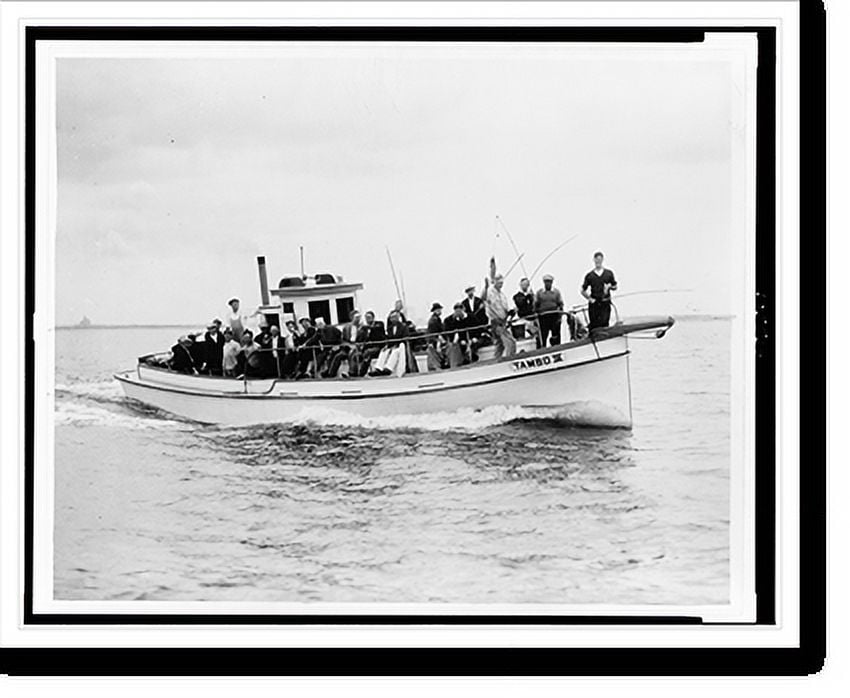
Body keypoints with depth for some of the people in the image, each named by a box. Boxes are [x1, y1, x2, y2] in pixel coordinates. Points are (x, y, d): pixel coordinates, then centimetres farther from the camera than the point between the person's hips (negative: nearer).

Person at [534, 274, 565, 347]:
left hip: (555, 316, 0)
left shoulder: (556, 292, 9)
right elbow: (536, 305, 11)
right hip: (543, 316, 0)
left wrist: (560, 316, -1)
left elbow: (561, 305, 9)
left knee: (556, 334, -1)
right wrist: (536, 316, 3)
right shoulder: (539, 292, 9)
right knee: (543, 335, -4)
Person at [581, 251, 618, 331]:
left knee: (604, 323, -9)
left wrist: (609, 287, -6)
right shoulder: (589, 275, 5)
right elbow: (583, 291, 10)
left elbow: (615, 287, 15)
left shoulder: (609, 273, 8)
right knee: (594, 325, -2)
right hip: (594, 304, 0)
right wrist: (589, 298, -4)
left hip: (605, 304, 0)